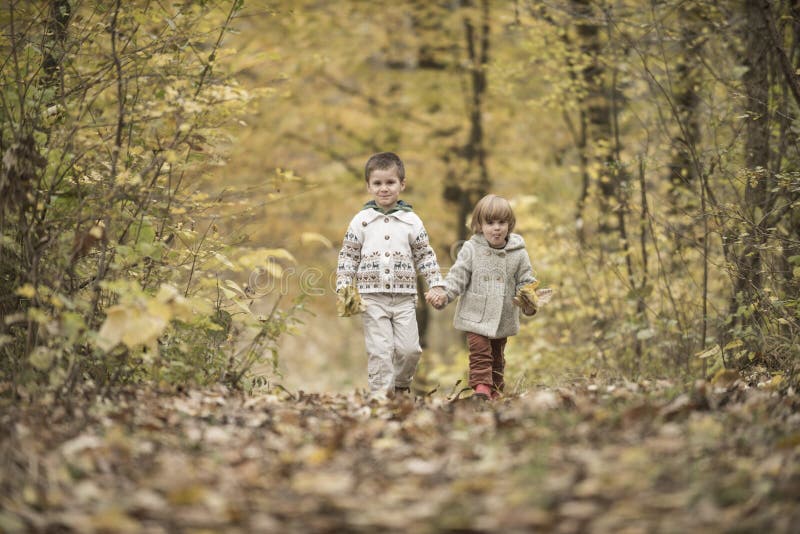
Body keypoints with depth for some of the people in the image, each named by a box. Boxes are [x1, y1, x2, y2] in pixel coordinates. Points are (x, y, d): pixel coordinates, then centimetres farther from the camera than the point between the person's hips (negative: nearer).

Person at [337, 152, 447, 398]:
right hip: (372, 296, -1)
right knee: (379, 349, -3)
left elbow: (425, 255, 9)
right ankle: (381, 391, 4)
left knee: (409, 348, 0)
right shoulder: (361, 220, 3)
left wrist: (436, 285, 2)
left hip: (404, 296, 1)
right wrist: (343, 288, -1)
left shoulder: (411, 220, 4)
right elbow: (347, 255, 6)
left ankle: (401, 384, 24)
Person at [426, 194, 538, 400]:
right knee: (479, 351, -15)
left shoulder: (518, 252, -3)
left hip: (504, 319, 2)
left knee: (497, 356, 14)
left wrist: (528, 300, -17)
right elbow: (457, 277, -5)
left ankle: (495, 390, 26)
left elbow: (526, 281, 3)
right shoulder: (471, 249, -5)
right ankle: (481, 386, -14)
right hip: (475, 315, -2)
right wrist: (443, 296, -20)